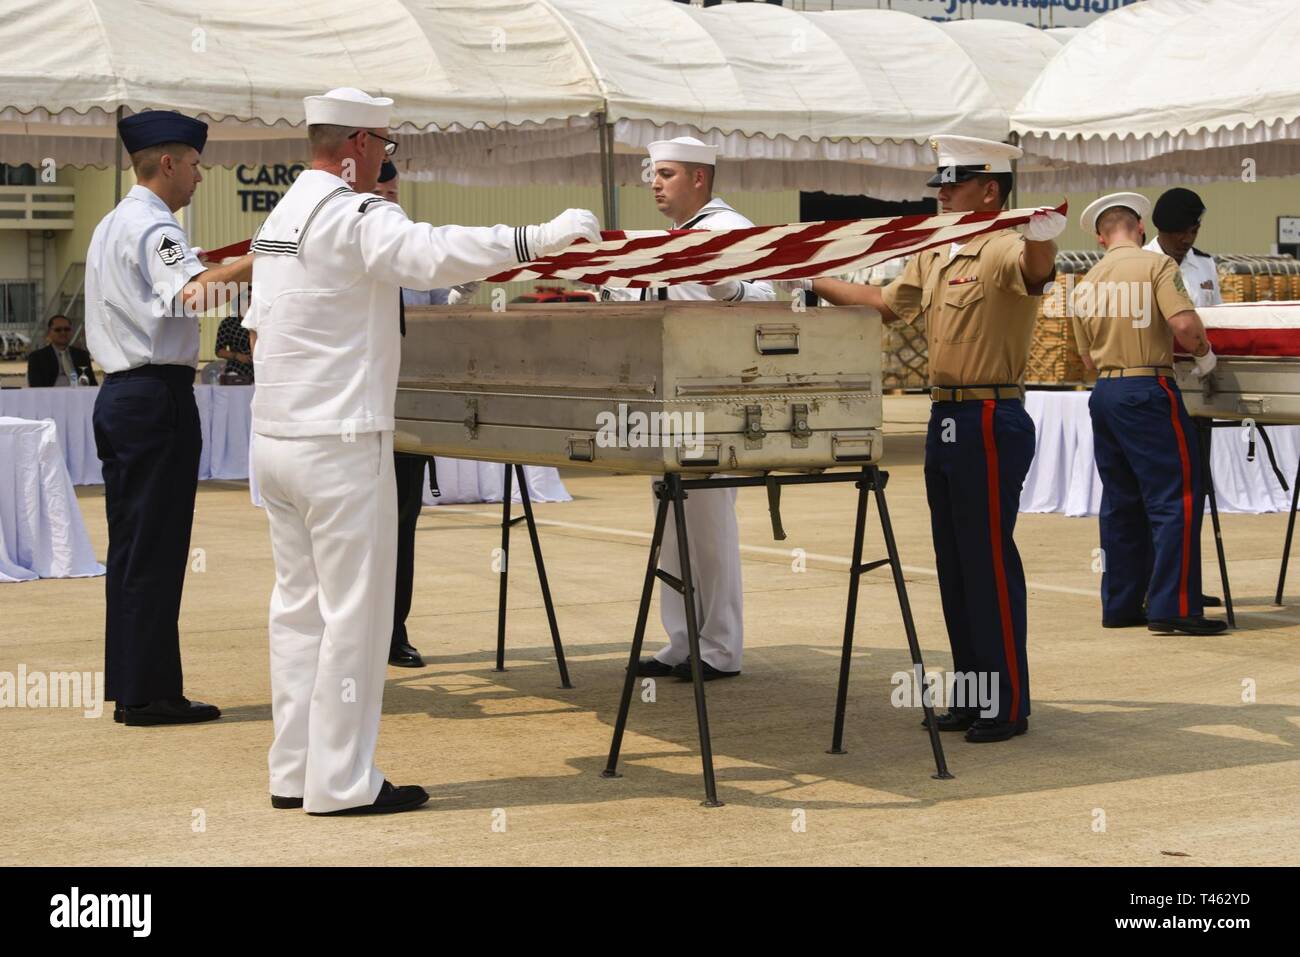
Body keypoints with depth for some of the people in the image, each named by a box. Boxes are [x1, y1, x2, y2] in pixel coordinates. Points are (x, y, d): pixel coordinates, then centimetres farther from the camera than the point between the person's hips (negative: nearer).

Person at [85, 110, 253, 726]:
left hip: (119, 393, 10)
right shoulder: (153, 228, -13)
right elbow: (194, 293, -30)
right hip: (157, 396, -10)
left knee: (131, 545, 12)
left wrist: (206, 284, 30)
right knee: (155, 549, -6)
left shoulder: (110, 227, 18)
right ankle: (149, 693, -2)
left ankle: (129, 687, 16)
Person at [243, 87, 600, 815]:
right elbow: (431, 252, -32)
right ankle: (342, 782, 2)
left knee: (300, 605, 13)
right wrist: (538, 239, -35)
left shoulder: (282, 215, 15)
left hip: (276, 437, 9)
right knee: (354, 611, -2)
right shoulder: (353, 216, -13)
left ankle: (295, 771, 17)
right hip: (339, 441, -9)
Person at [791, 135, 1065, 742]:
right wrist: (814, 284, 27)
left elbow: (1036, 268, -34)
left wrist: (1044, 238, -57)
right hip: (946, 419, 9)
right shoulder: (935, 258, 16)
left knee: (989, 562, -5)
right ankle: (971, 695, 22)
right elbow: (886, 303, 27)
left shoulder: (1004, 249, -12)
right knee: (953, 563, 13)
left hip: (990, 423, -9)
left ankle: (1007, 706, 2)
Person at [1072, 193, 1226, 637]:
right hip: (1147, 391, -7)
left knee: (1119, 502, 14)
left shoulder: (1085, 286, 12)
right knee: (1177, 498, -4)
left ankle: (1119, 605, 17)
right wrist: (1204, 353, 0)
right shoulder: (1156, 264, -6)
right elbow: (1184, 323, -18)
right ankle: (1173, 608, -8)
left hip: (1104, 393, 7)